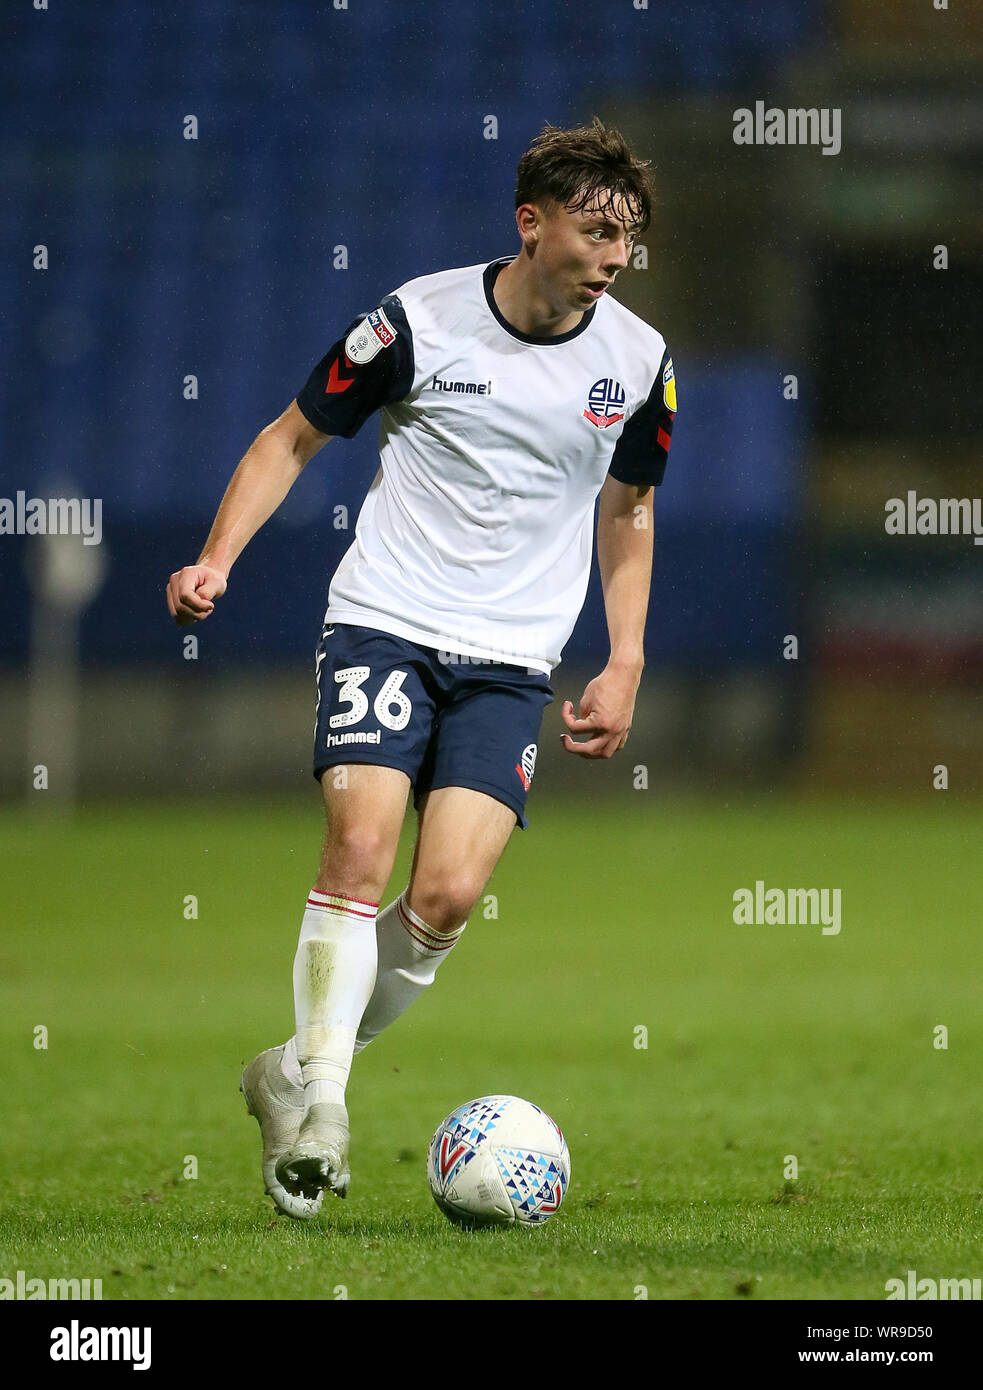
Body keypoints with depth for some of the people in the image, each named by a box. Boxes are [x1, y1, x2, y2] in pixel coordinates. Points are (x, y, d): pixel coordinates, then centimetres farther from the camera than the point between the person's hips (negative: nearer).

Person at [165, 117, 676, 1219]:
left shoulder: (637, 361, 2)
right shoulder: (419, 320, -7)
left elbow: (625, 510, 18)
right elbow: (293, 437, 5)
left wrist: (625, 665, 10)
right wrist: (218, 558, -9)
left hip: (511, 660, 2)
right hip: (384, 621, -2)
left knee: (449, 892, -13)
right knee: (361, 848, -20)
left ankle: (296, 1072, 8)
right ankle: (322, 1106, -13)